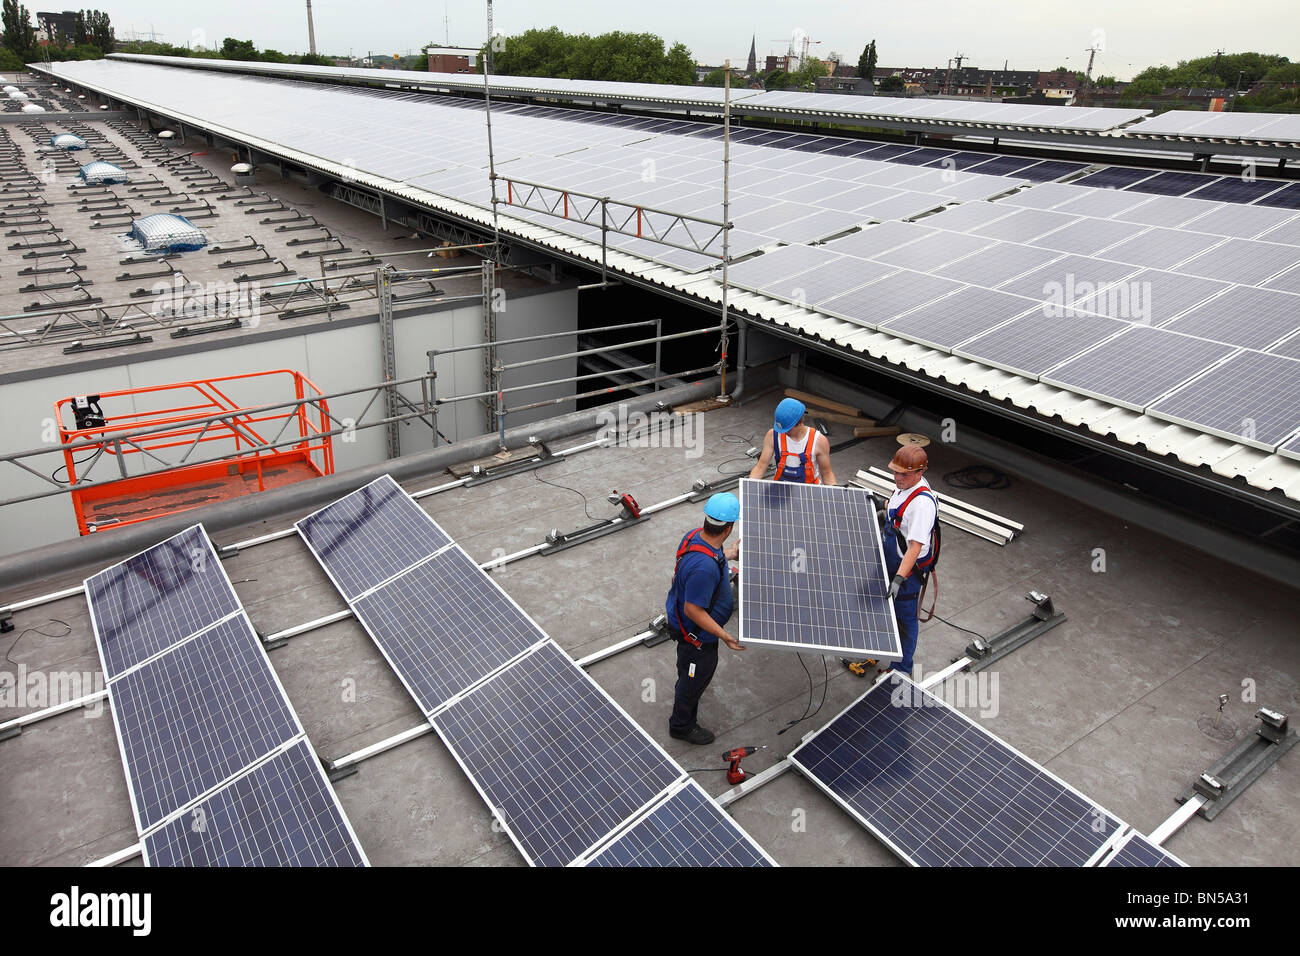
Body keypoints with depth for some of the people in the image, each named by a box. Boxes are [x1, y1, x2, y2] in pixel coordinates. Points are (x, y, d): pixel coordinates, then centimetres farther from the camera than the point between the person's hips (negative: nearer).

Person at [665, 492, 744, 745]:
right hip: (696, 633, -9)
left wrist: (729, 554, 21)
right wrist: (724, 636, -28)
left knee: (688, 667, 37)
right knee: (696, 677, 18)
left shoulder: (695, 535, -15)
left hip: (682, 623, 9)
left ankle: (683, 693, 68)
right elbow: (693, 610, -34)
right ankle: (682, 725, 44)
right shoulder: (704, 567, -44)